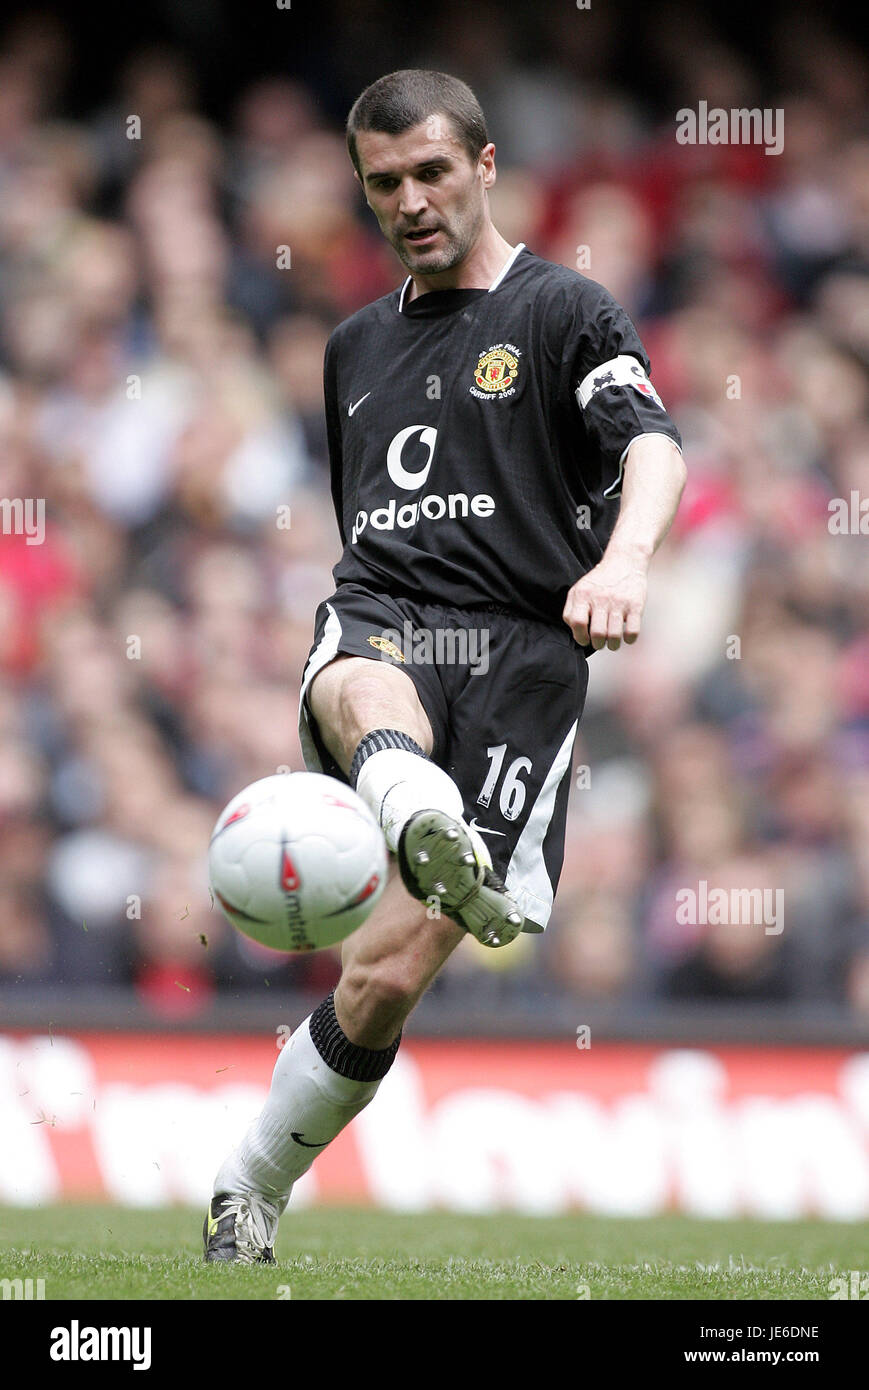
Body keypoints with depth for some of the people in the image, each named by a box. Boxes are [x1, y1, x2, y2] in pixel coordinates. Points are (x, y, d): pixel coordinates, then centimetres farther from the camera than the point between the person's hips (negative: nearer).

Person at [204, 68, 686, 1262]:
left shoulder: (564, 312, 6)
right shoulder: (356, 347, 25)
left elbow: (652, 445, -13)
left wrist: (623, 557, -35)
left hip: (517, 646, -3)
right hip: (381, 623, 3)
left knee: (388, 976, -12)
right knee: (365, 697, -39)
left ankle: (251, 1195, 4)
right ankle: (433, 838, -73)